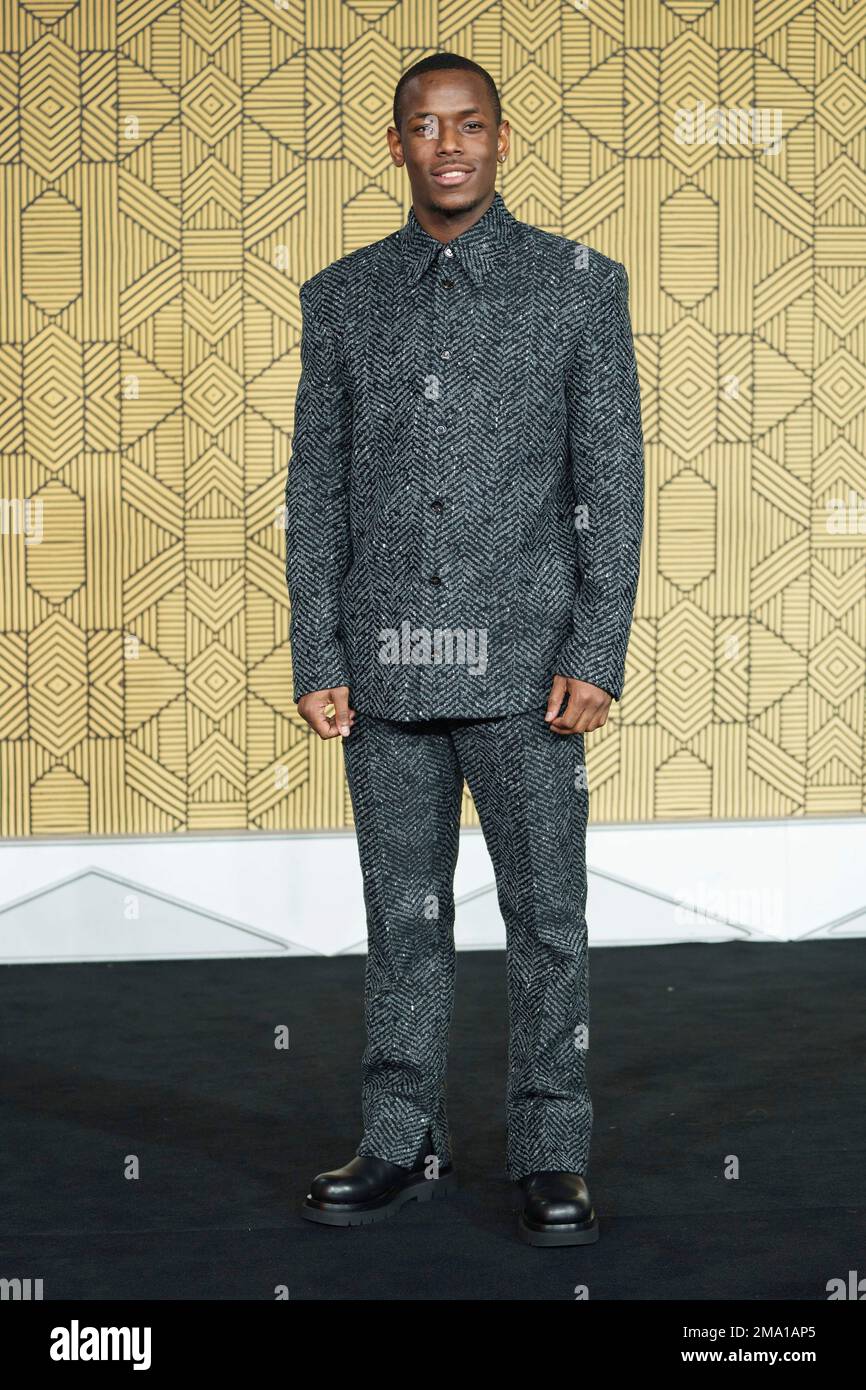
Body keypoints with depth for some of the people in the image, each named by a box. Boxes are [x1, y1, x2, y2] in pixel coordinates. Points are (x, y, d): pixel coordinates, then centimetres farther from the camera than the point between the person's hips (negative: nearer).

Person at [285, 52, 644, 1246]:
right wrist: (317, 661, 0)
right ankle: (404, 1144, 20)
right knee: (404, 912, 9)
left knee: (547, 913, 1)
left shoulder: (582, 284, 0)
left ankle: (550, 1159, 12)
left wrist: (597, 658, -10)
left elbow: (611, 483, -2)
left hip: (525, 659, -2)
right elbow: (316, 490, 7)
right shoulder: (342, 297, 7)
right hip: (388, 661, 2)